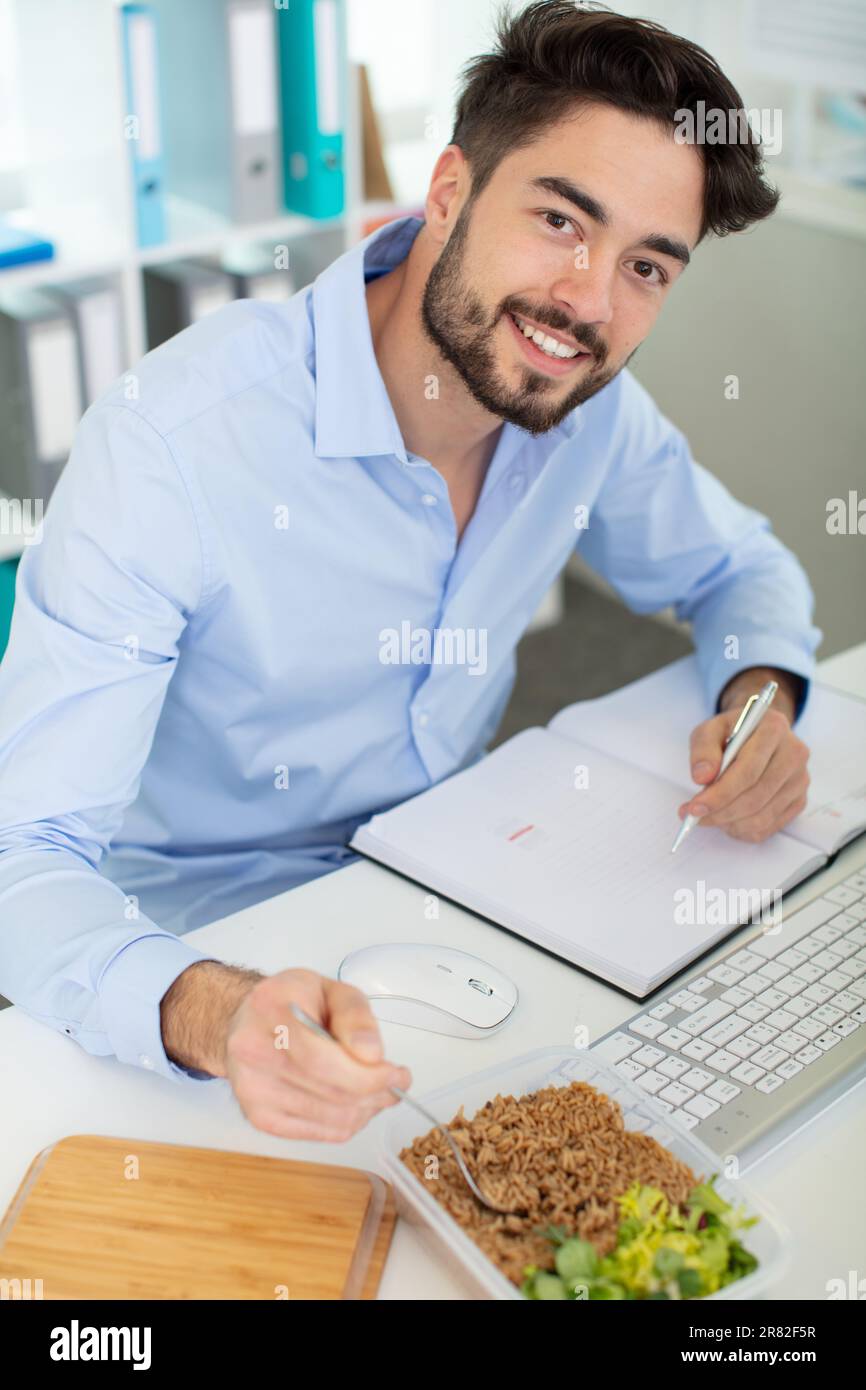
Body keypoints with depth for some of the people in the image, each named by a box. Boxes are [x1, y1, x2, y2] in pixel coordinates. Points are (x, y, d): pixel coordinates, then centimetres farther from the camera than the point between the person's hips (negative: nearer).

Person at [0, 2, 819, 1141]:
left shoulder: (587, 404, -9)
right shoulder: (173, 440, -29)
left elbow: (738, 567, 11)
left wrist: (761, 695, -13)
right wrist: (211, 1015, -52)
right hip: (214, 937, -5)